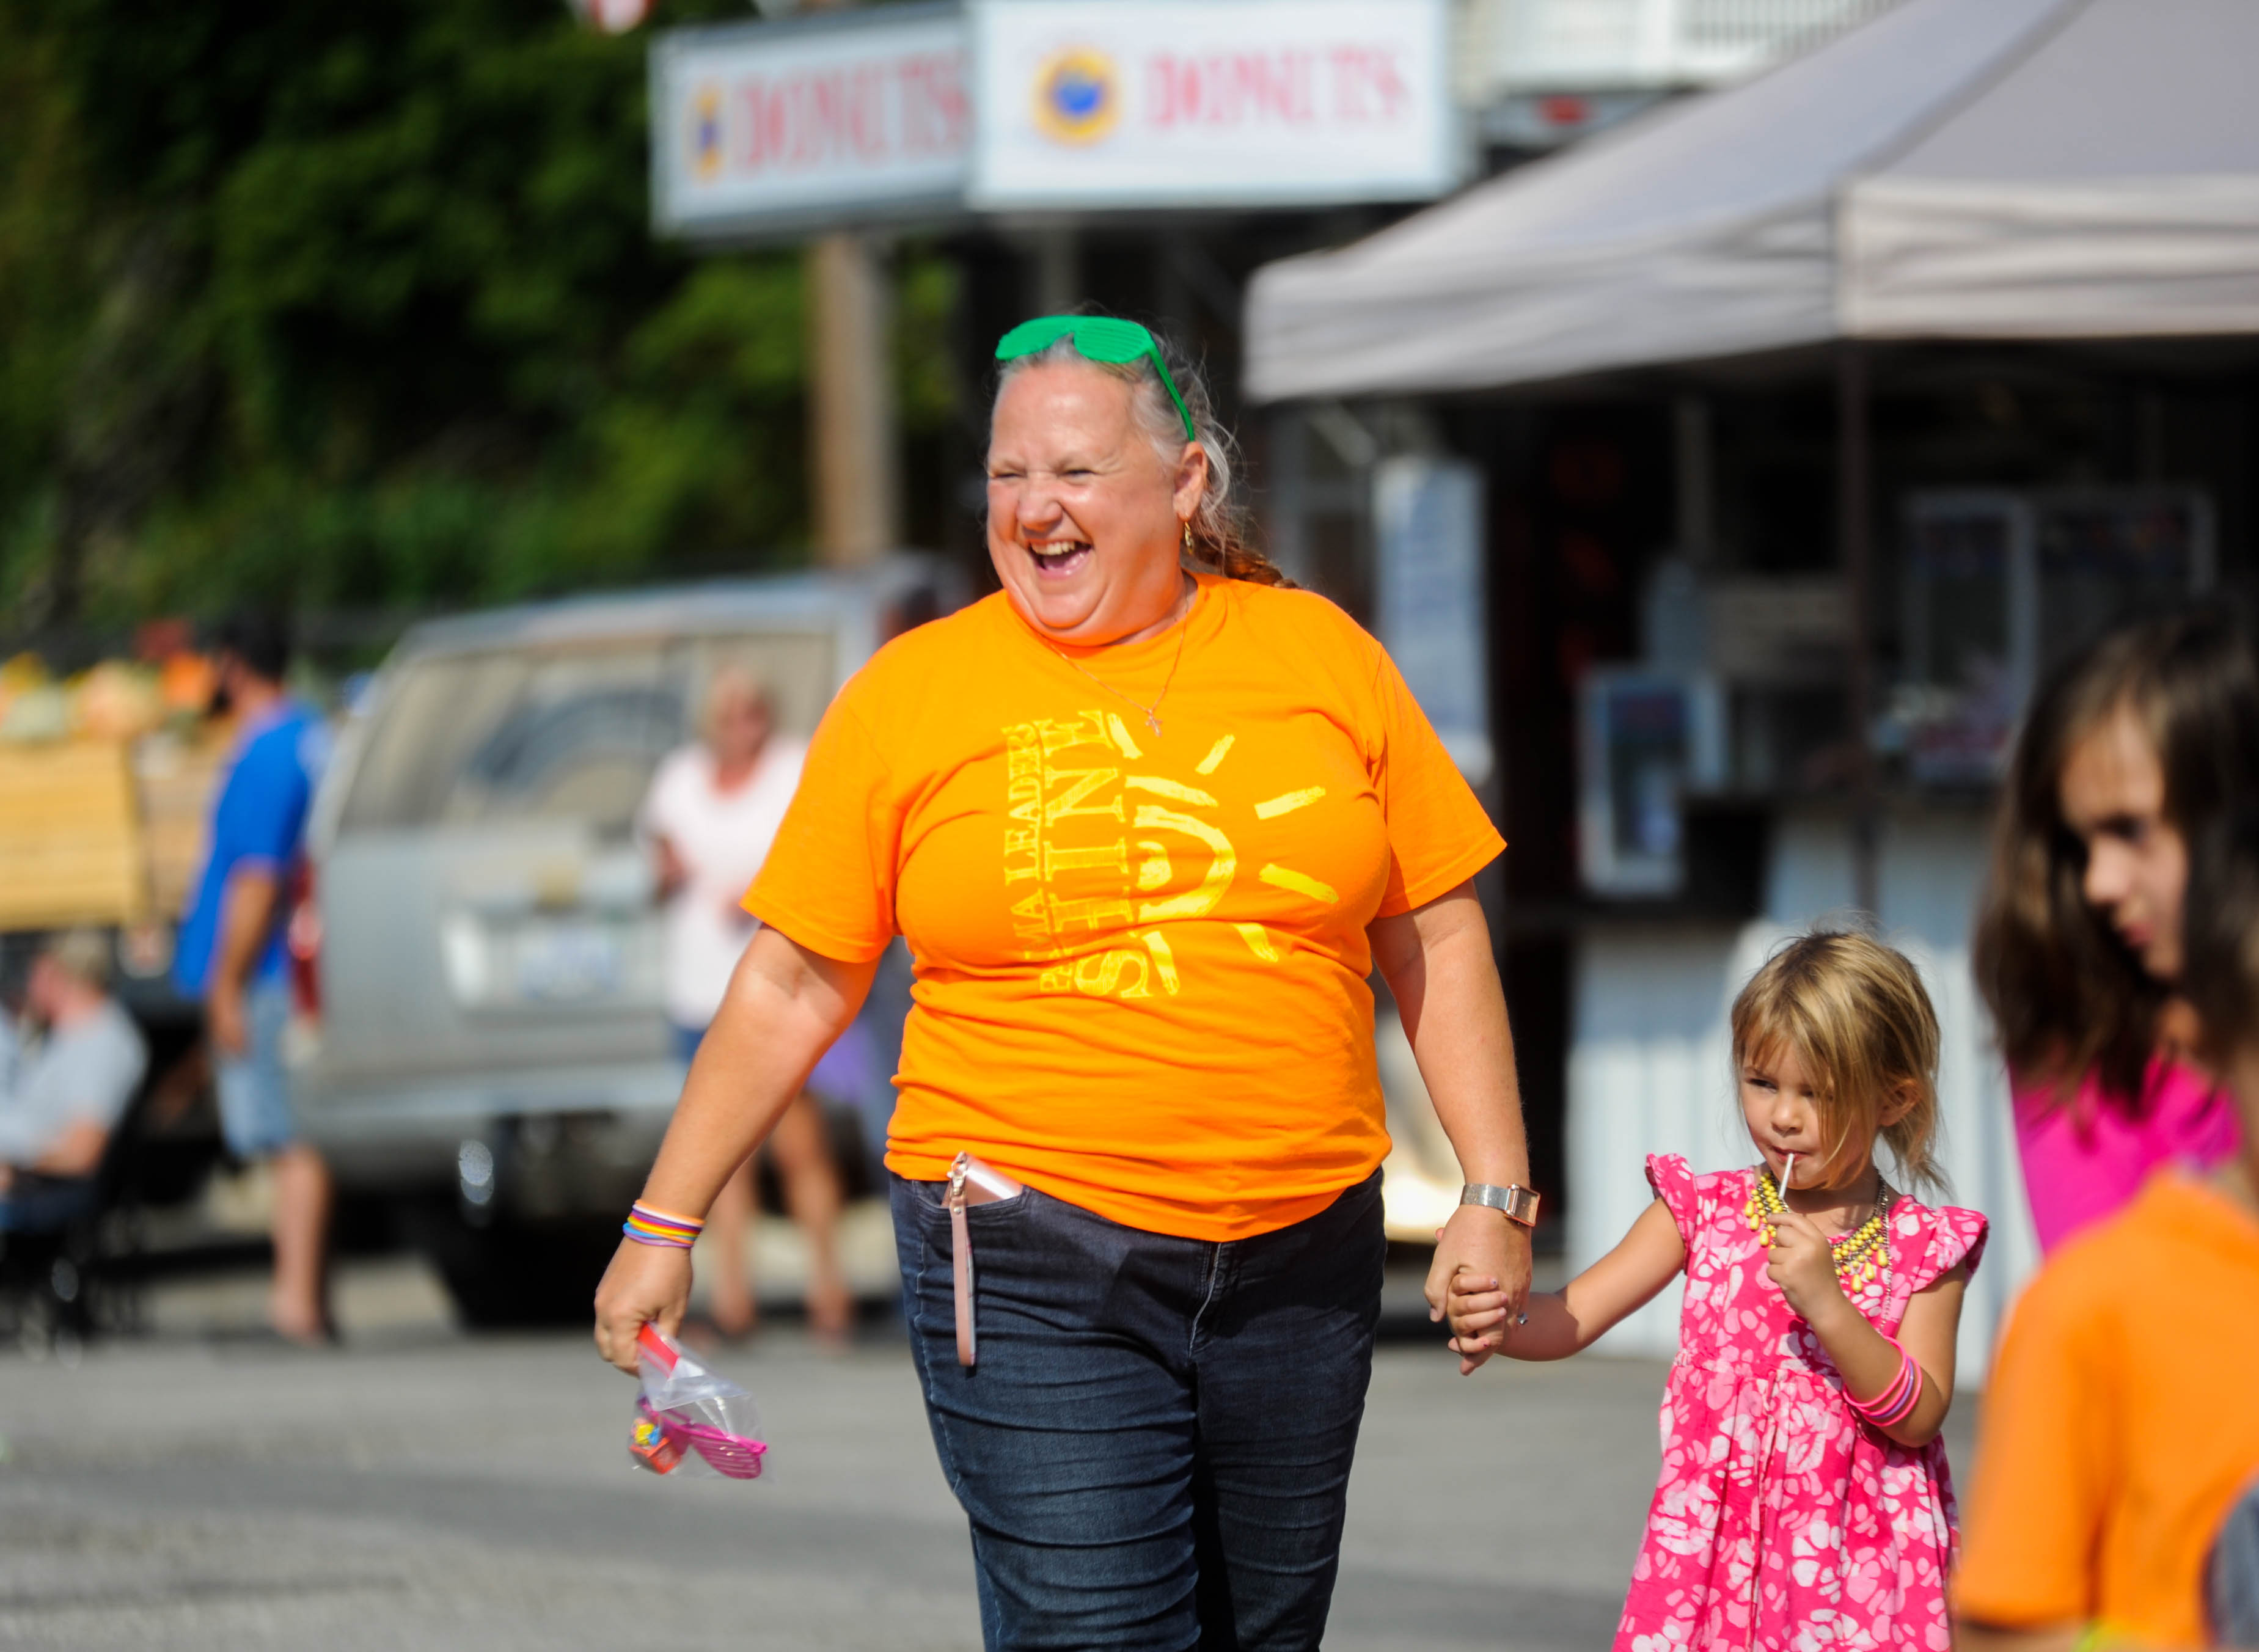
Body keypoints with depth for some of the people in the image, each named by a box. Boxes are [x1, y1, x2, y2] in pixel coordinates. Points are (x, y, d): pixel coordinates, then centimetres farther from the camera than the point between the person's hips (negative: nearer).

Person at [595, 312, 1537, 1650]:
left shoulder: (1318, 657, 6)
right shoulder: (911, 696, 1)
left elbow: (1438, 938, 10)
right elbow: (794, 986, 5)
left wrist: (1497, 1198, 4)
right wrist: (667, 1224, 4)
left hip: (1299, 1253, 3)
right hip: (1032, 1266, -3)